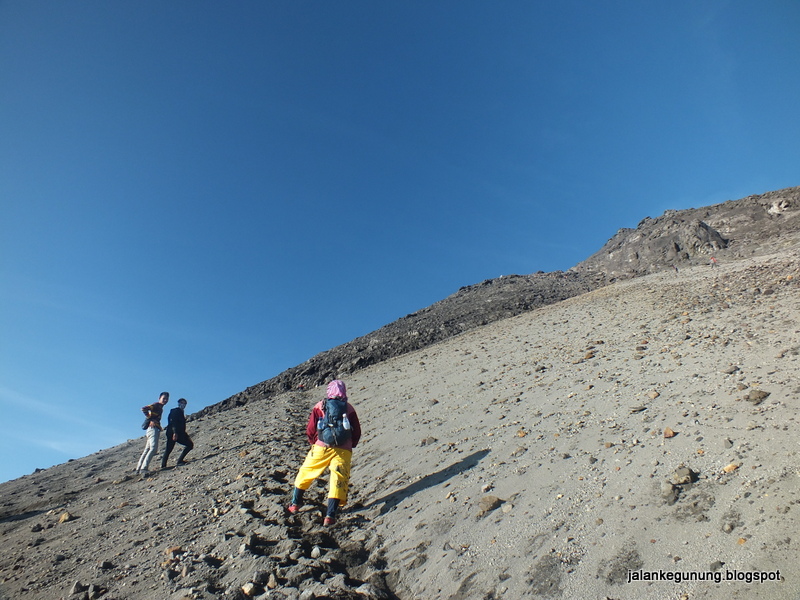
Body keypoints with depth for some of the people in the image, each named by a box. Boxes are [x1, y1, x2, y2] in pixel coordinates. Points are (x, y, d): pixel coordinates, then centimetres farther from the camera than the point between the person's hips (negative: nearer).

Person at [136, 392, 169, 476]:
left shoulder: (160, 408, 24)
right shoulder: (156, 405, -4)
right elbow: (143, 409, -16)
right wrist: (150, 419, -16)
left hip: (153, 429, 10)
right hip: (153, 428, -10)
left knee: (147, 450, 14)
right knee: (153, 448, -21)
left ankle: (139, 468, 19)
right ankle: (144, 469, -29)